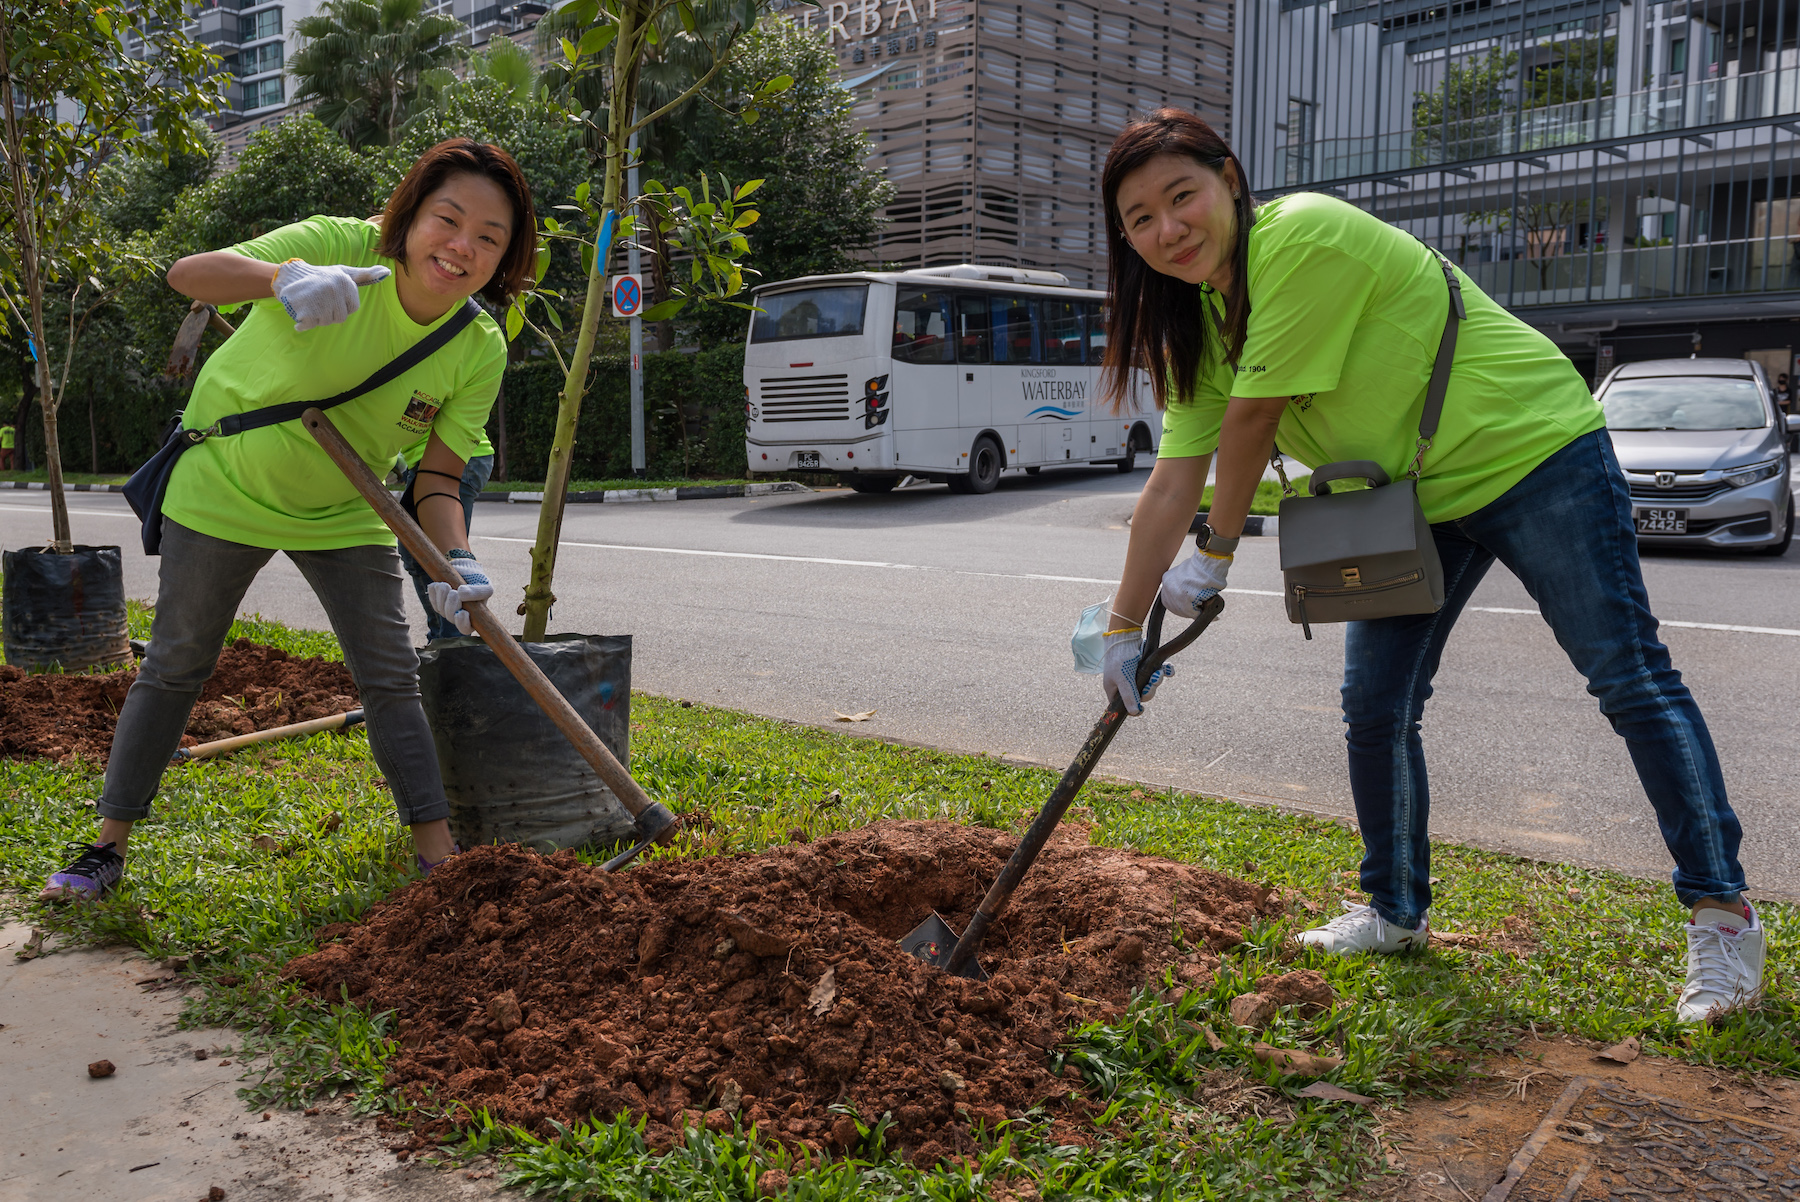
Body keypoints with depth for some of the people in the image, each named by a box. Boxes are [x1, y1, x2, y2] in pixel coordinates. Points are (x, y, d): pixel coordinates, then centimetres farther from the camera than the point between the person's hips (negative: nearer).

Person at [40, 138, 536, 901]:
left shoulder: (479, 351, -18)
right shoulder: (341, 249, -26)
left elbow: (436, 482, -16)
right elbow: (187, 273, -34)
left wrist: (456, 562, -37)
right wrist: (283, 277, -55)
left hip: (344, 515, 2)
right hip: (226, 487, -2)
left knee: (391, 678, -3)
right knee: (175, 665, 8)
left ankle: (438, 860, 5)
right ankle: (108, 844, 24)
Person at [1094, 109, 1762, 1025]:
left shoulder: (1303, 236, -26)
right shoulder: (1196, 320, 1)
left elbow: (1253, 418, -24)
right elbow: (1175, 480, -2)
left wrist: (1216, 554, -13)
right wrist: (1125, 627, -4)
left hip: (1533, 455, -8)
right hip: (1412, 499, 8)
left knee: (1631, 681, -4)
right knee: (1375, 708, 6)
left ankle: (1723, 915, 7)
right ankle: (1397, 912, 22)